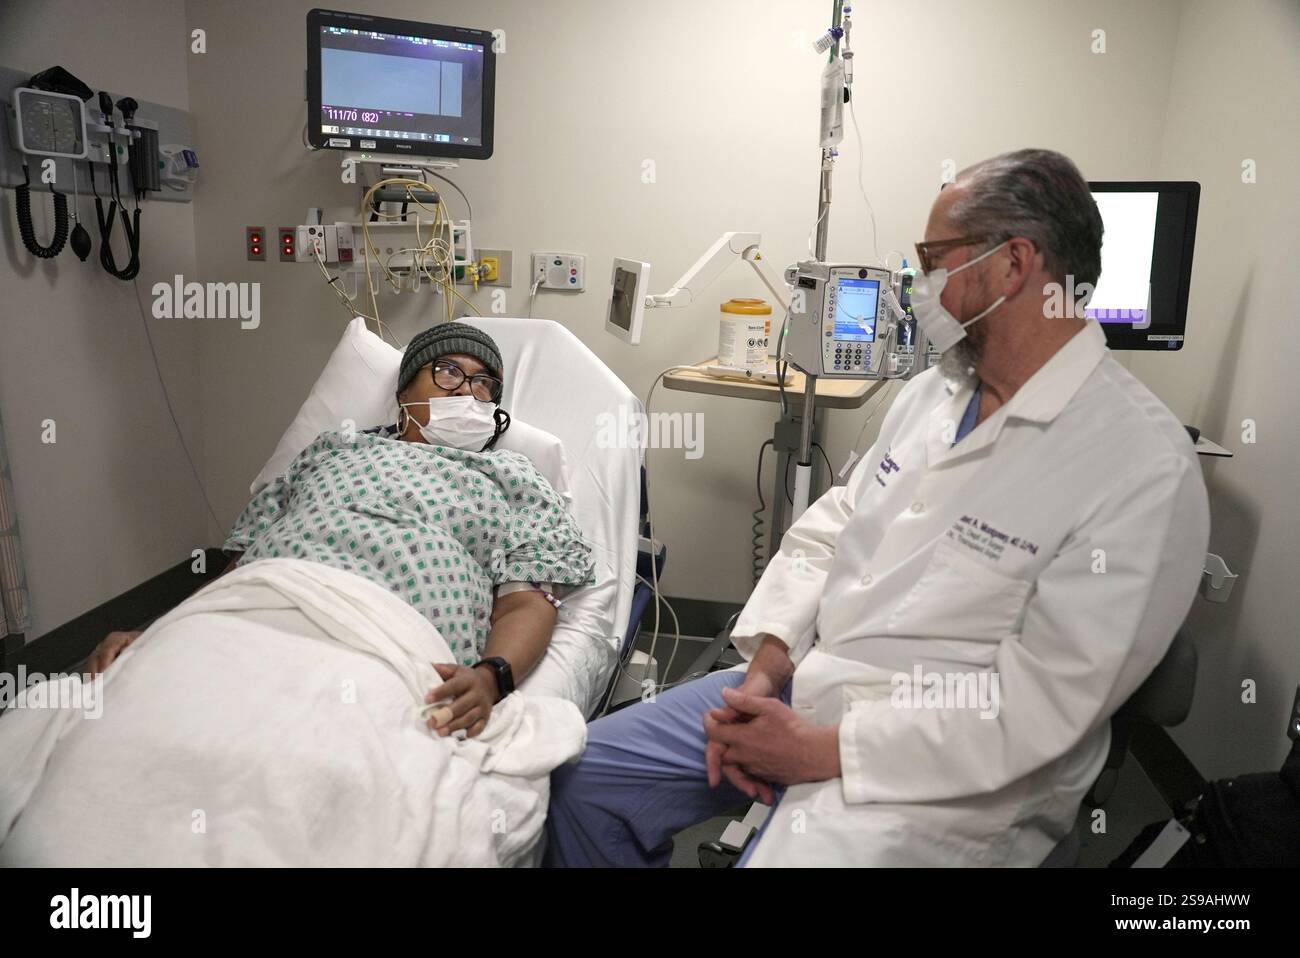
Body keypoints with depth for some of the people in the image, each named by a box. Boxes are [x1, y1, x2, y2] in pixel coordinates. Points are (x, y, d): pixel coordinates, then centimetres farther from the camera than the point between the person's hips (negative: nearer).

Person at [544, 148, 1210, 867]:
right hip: (796, 690, 6)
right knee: (582, 779, 3)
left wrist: (822, 751, -20)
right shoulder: (932, 392, 7)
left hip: (942, 773, -6)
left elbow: (1040, 704, -20)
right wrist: (766, 667, -7)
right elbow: (829, 528, 8)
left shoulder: (1145, 467, -18)